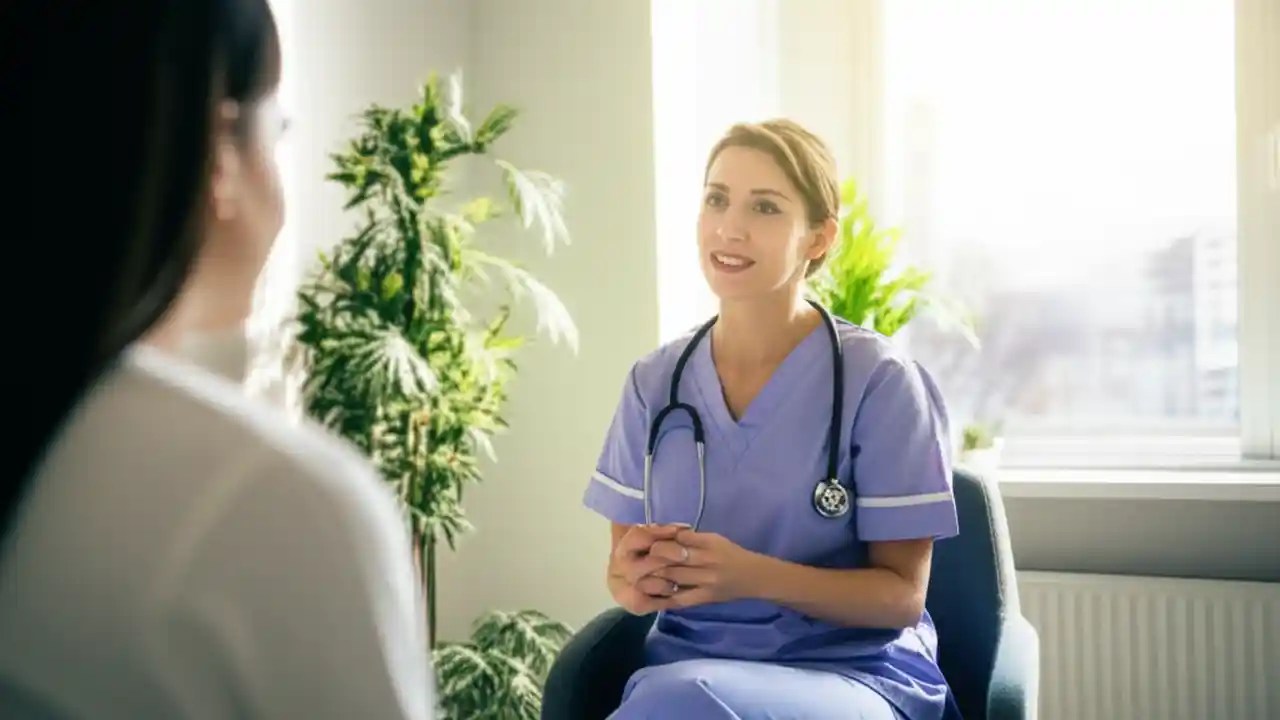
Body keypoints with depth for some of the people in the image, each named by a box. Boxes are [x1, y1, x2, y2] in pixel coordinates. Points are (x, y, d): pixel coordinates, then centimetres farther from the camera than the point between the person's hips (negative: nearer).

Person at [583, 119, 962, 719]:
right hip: (686, 667, 3)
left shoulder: (879, 382, -7)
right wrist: (634, 580, -14)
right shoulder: (655, 382, 6)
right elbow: (625, 558, 11)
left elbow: (902, 594, -5)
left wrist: (753, 576, -21)